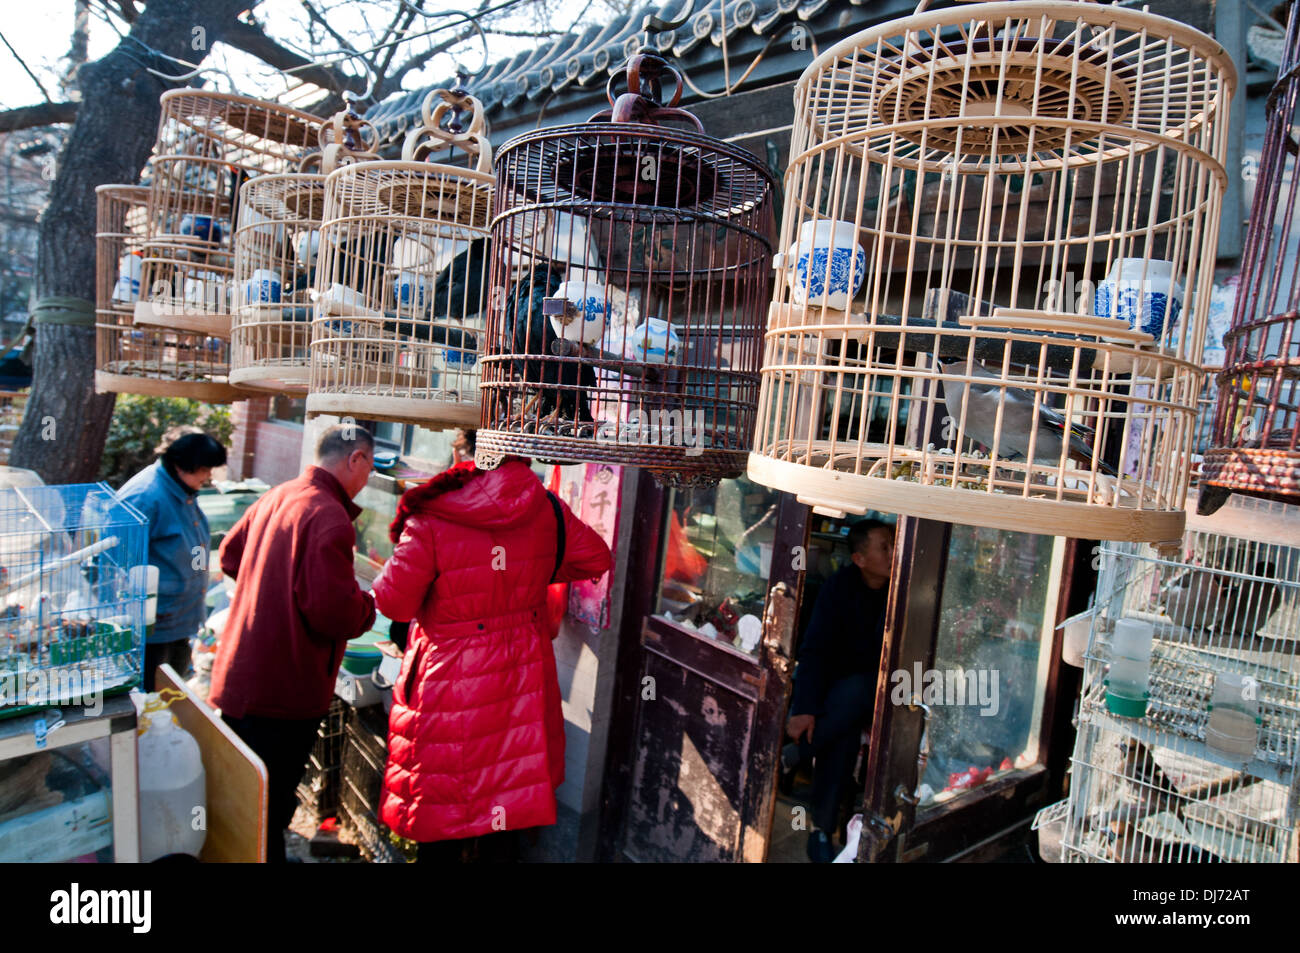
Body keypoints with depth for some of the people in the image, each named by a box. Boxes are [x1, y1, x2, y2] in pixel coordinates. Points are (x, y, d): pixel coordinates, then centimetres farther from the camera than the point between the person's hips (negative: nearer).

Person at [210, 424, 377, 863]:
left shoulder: (276, 497, 5)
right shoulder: (328, 517, -23)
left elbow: (230, 554, 20)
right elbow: (333, 609, -28)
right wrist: (367, 606, -8)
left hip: (239, 674, 9)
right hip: (284, 690, -9)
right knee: (270, 808, 6)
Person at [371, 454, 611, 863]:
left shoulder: (430, 521, -17)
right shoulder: (547, 510, -6)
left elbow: (393, 602, -11)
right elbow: (596, 558, 5)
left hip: (450, 682, -3)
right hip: (520, 672, 4)